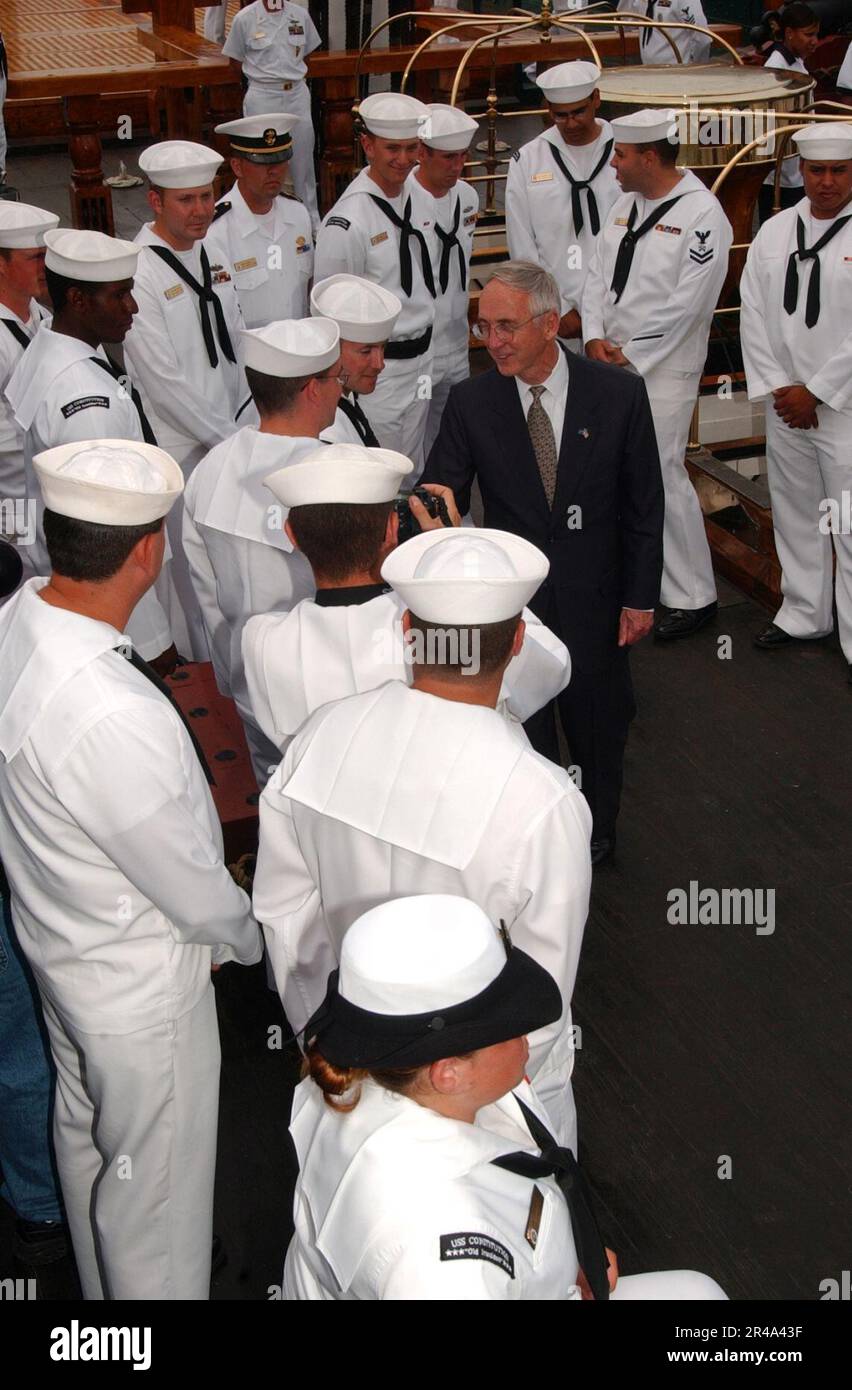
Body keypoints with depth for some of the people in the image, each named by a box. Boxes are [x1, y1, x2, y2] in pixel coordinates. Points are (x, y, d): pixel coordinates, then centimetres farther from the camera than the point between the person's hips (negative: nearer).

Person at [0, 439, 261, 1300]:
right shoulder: (113, 720, -40)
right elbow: (192, 885, -25)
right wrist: (245, 937, -3)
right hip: (140, 988, -9)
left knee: (86, 1134, 30)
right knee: (155, 1187, 15)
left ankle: (102, 1292, 55)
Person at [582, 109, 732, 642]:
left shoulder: (702, 215, -14)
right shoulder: (625, 205, 11)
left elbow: (686, 304, -17)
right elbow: (598, 274, 13)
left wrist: (630, 355, -14)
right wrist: (596, 337, -3)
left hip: (664, 368, -8)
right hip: (612, 361, 8)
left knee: (662, 475, -7)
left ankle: (693, 597, 5)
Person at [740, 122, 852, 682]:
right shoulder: (775, 231, 7)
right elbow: (754, 316, 6)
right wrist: (776, 389, -2)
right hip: (785, 404, 5)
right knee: (794, 512, 16)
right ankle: (804, 613, 32)